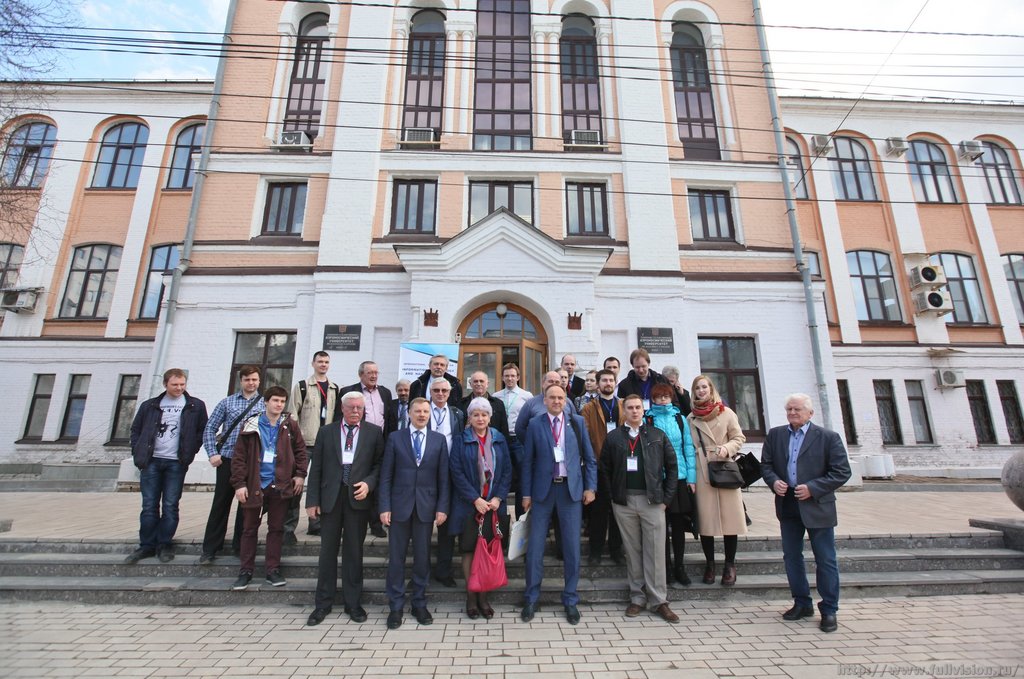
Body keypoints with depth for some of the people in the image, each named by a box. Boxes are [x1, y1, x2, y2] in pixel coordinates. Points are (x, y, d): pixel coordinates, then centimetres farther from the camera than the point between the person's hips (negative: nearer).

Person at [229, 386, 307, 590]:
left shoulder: (290, 425, 1)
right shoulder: (251, 426, -2)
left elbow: (301, 450, 6)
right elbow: (239, 456, -2)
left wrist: (300, 474, -3)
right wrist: (239, 483, -7)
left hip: (280, 485, 1)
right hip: (254, 484, 0)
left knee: (276, 528, 9)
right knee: (250, 528, 11)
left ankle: (273, 570, 20)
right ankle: (245, 571, 24)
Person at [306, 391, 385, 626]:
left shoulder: (374, 432, 2)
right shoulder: (326, 432, 5)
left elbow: (380, 464, 3)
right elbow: (316, 468, 4)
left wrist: (369, 483, -13)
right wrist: (312, 500, 0)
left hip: (358, 497, -1)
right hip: (330, 497, 1)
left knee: (354, 551, 9)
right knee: (327, 551, 10)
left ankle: (353, 603, 23)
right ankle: (323, 604, 26)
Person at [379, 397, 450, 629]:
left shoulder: (439, 440, 3)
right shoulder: (395, 438, 1)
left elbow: (444, 477, 2)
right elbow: (386, 476, 0)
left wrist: (442, 507, -4)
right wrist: (385, 507, -6)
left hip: (426, 506, 1)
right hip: (400, 505, -1)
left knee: (422, 557, 10)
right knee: (396, 557, 7)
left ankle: (419, 604, 26)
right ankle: (396, 606, 23)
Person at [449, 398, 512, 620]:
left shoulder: (499, 440, 5)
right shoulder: (461, 441, -3)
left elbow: (507, 471, 3)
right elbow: (457, 472, -8)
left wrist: (498, 498, -7)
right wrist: (475, 499, -13)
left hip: (494, 505, 2)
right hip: (469, 505, -2)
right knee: (469, 551, 5)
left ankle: (483, 597, 20)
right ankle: (471, 597, 19)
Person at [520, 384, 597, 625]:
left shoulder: (577, 422, 1)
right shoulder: (535, 424, -2)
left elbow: (589, 457, 5)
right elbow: (527, 461, 1)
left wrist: (590, 487, 0)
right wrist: (526, 494, 0)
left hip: (571, 489, 1)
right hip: (543, 489, 0)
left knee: (572, 546, 9)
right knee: (535, 546, 6)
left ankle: (570, 600, 26)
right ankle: (531, 598, 24)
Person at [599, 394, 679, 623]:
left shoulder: (657, 435, 6)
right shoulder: (613, 437, 5)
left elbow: (671, 466, 6)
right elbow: (604, 469, 5)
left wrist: (666, 498, 1)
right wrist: (612, 496, -2)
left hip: (652, 500, 0)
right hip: (624, 502, 0)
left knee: (655, 551, 3)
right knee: (632, 551, 10)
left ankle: (659, 600, 14)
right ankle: (637, 598, 21)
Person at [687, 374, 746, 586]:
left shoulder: (726, 412, 4)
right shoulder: (691, 418, 6)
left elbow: (739, 437, 6)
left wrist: (726, 448, -13)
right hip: (701, 472, 1)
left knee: (729, 516, 1)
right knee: (705, 518, 2)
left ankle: (730, 565, 17)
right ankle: (710, 564, 17)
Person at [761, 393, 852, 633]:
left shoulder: (828, 437, -6)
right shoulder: (775, 435, 5)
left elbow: (842, 472, -8)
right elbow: (765, 464, 9)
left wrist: (812, 488, -17)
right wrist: (773, 481, -10)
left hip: (817, 506, -4)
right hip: (787, 505, 4)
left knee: (826, 560, 7)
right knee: (791, 557, 13)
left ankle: (829, 610, 23)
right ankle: (802, 604, 28)